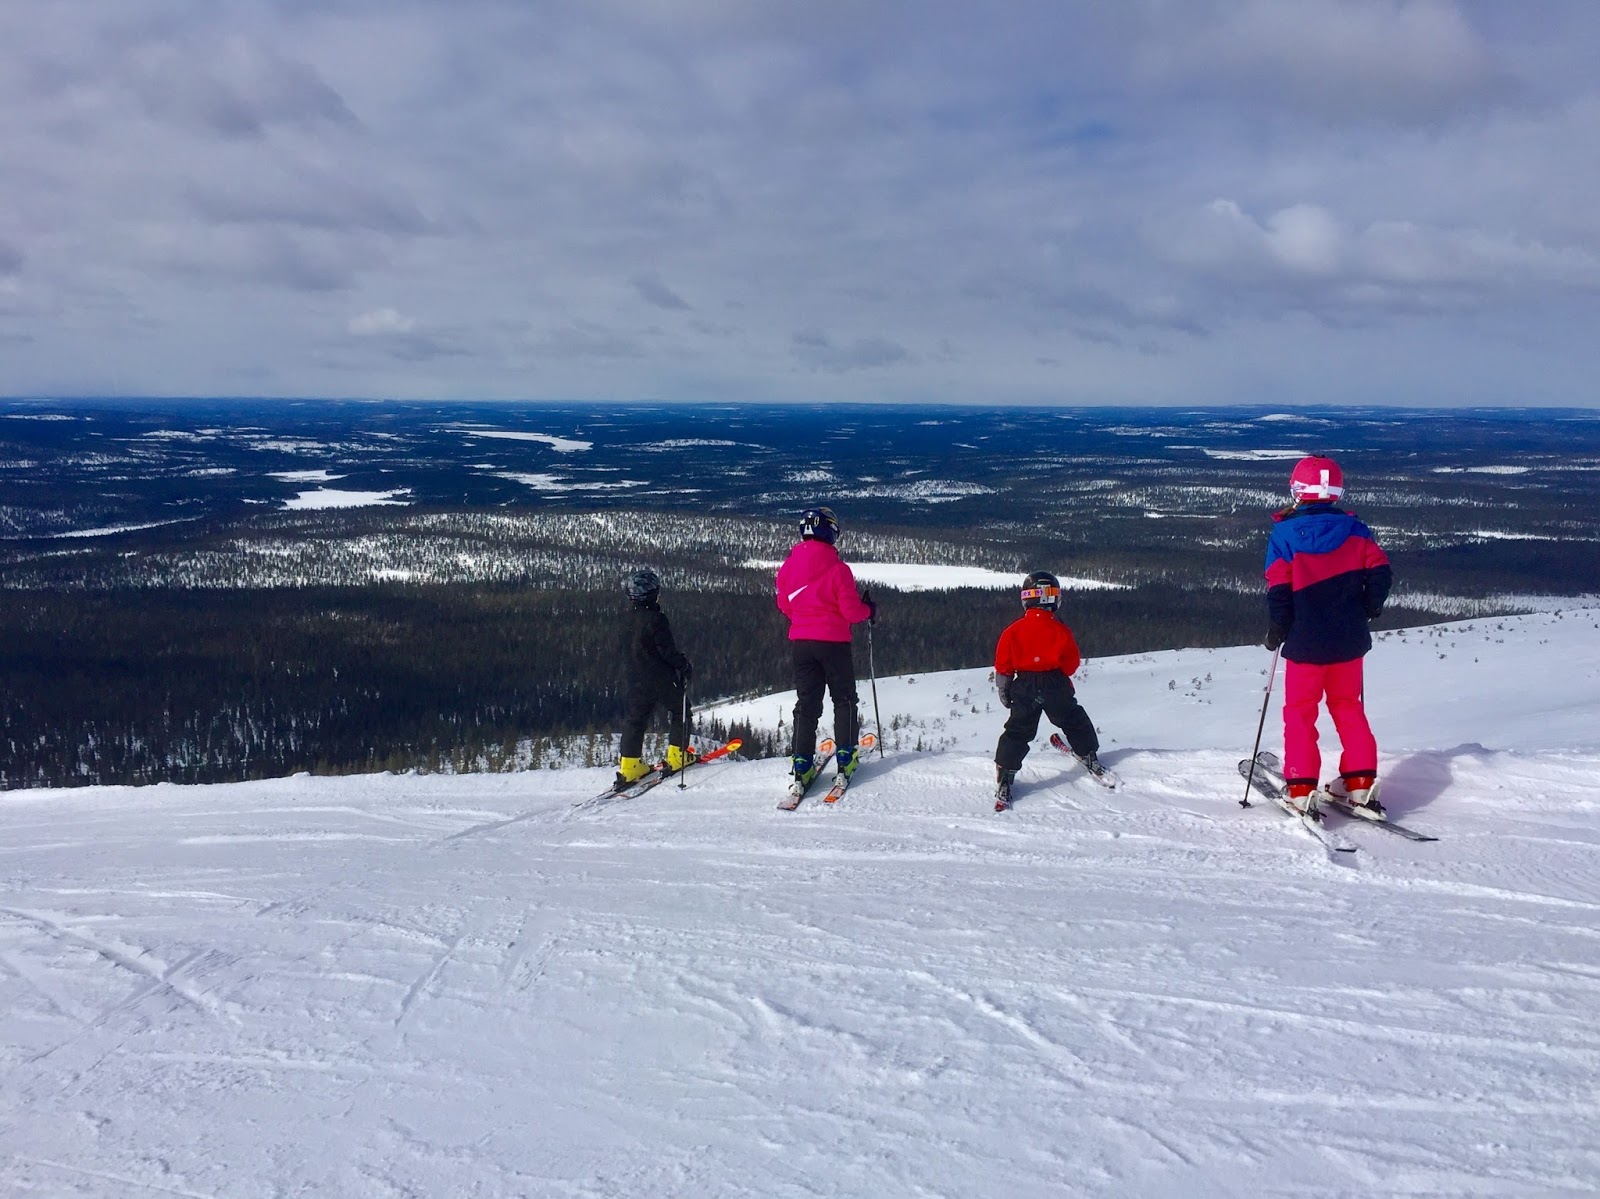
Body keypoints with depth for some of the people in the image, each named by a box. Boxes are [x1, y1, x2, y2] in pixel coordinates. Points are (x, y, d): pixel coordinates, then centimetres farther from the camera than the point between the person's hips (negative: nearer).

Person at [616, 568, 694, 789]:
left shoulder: (629, 620, 8)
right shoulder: (655, 619, -17)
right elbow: (668, 650, -19)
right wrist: (685, 665, -6)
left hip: (637, 680, 7)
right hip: (662, 679, -7)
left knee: (635, 718, 10)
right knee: (679, 711, 11)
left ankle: (629, 765, 7)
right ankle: (677, 756, 9)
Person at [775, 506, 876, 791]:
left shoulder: (788, 565, -1)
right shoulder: (837, 567, -15)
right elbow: (851, 610, -13)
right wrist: (869, 610, 8)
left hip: (800, 642, 4)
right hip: (833, 642, -4)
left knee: (806, 702, 9)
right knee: (844, 699, 12)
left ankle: (801, 762, 3)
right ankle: (845, 756, 9)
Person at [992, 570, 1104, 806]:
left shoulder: (1014, 630, -3)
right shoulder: (1060, 629, -7)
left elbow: (1003, 665, 0)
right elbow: (1072, 662, -2)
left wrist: (1003, 689, 12)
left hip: (1024, 687, 2)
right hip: (1056, 686, -1)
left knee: (1018, 731, 8)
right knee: (1074, 721, 21)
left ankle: (1004, 779, 3)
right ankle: (1088, 756, 30)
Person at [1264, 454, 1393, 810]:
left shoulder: (1284, 533, -9)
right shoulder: (1354, 530, 1)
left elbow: (1279, 591, -11)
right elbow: (1380, 572, -2)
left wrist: (1276, 633, 0)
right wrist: (1368, 609, 14)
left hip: (1305, 642, -3)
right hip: (1349, 640, 3)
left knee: (1299, 711, 7)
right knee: (1347, 706, 18)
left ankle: (1301, 788, 2)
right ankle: (1360, 782, 17)